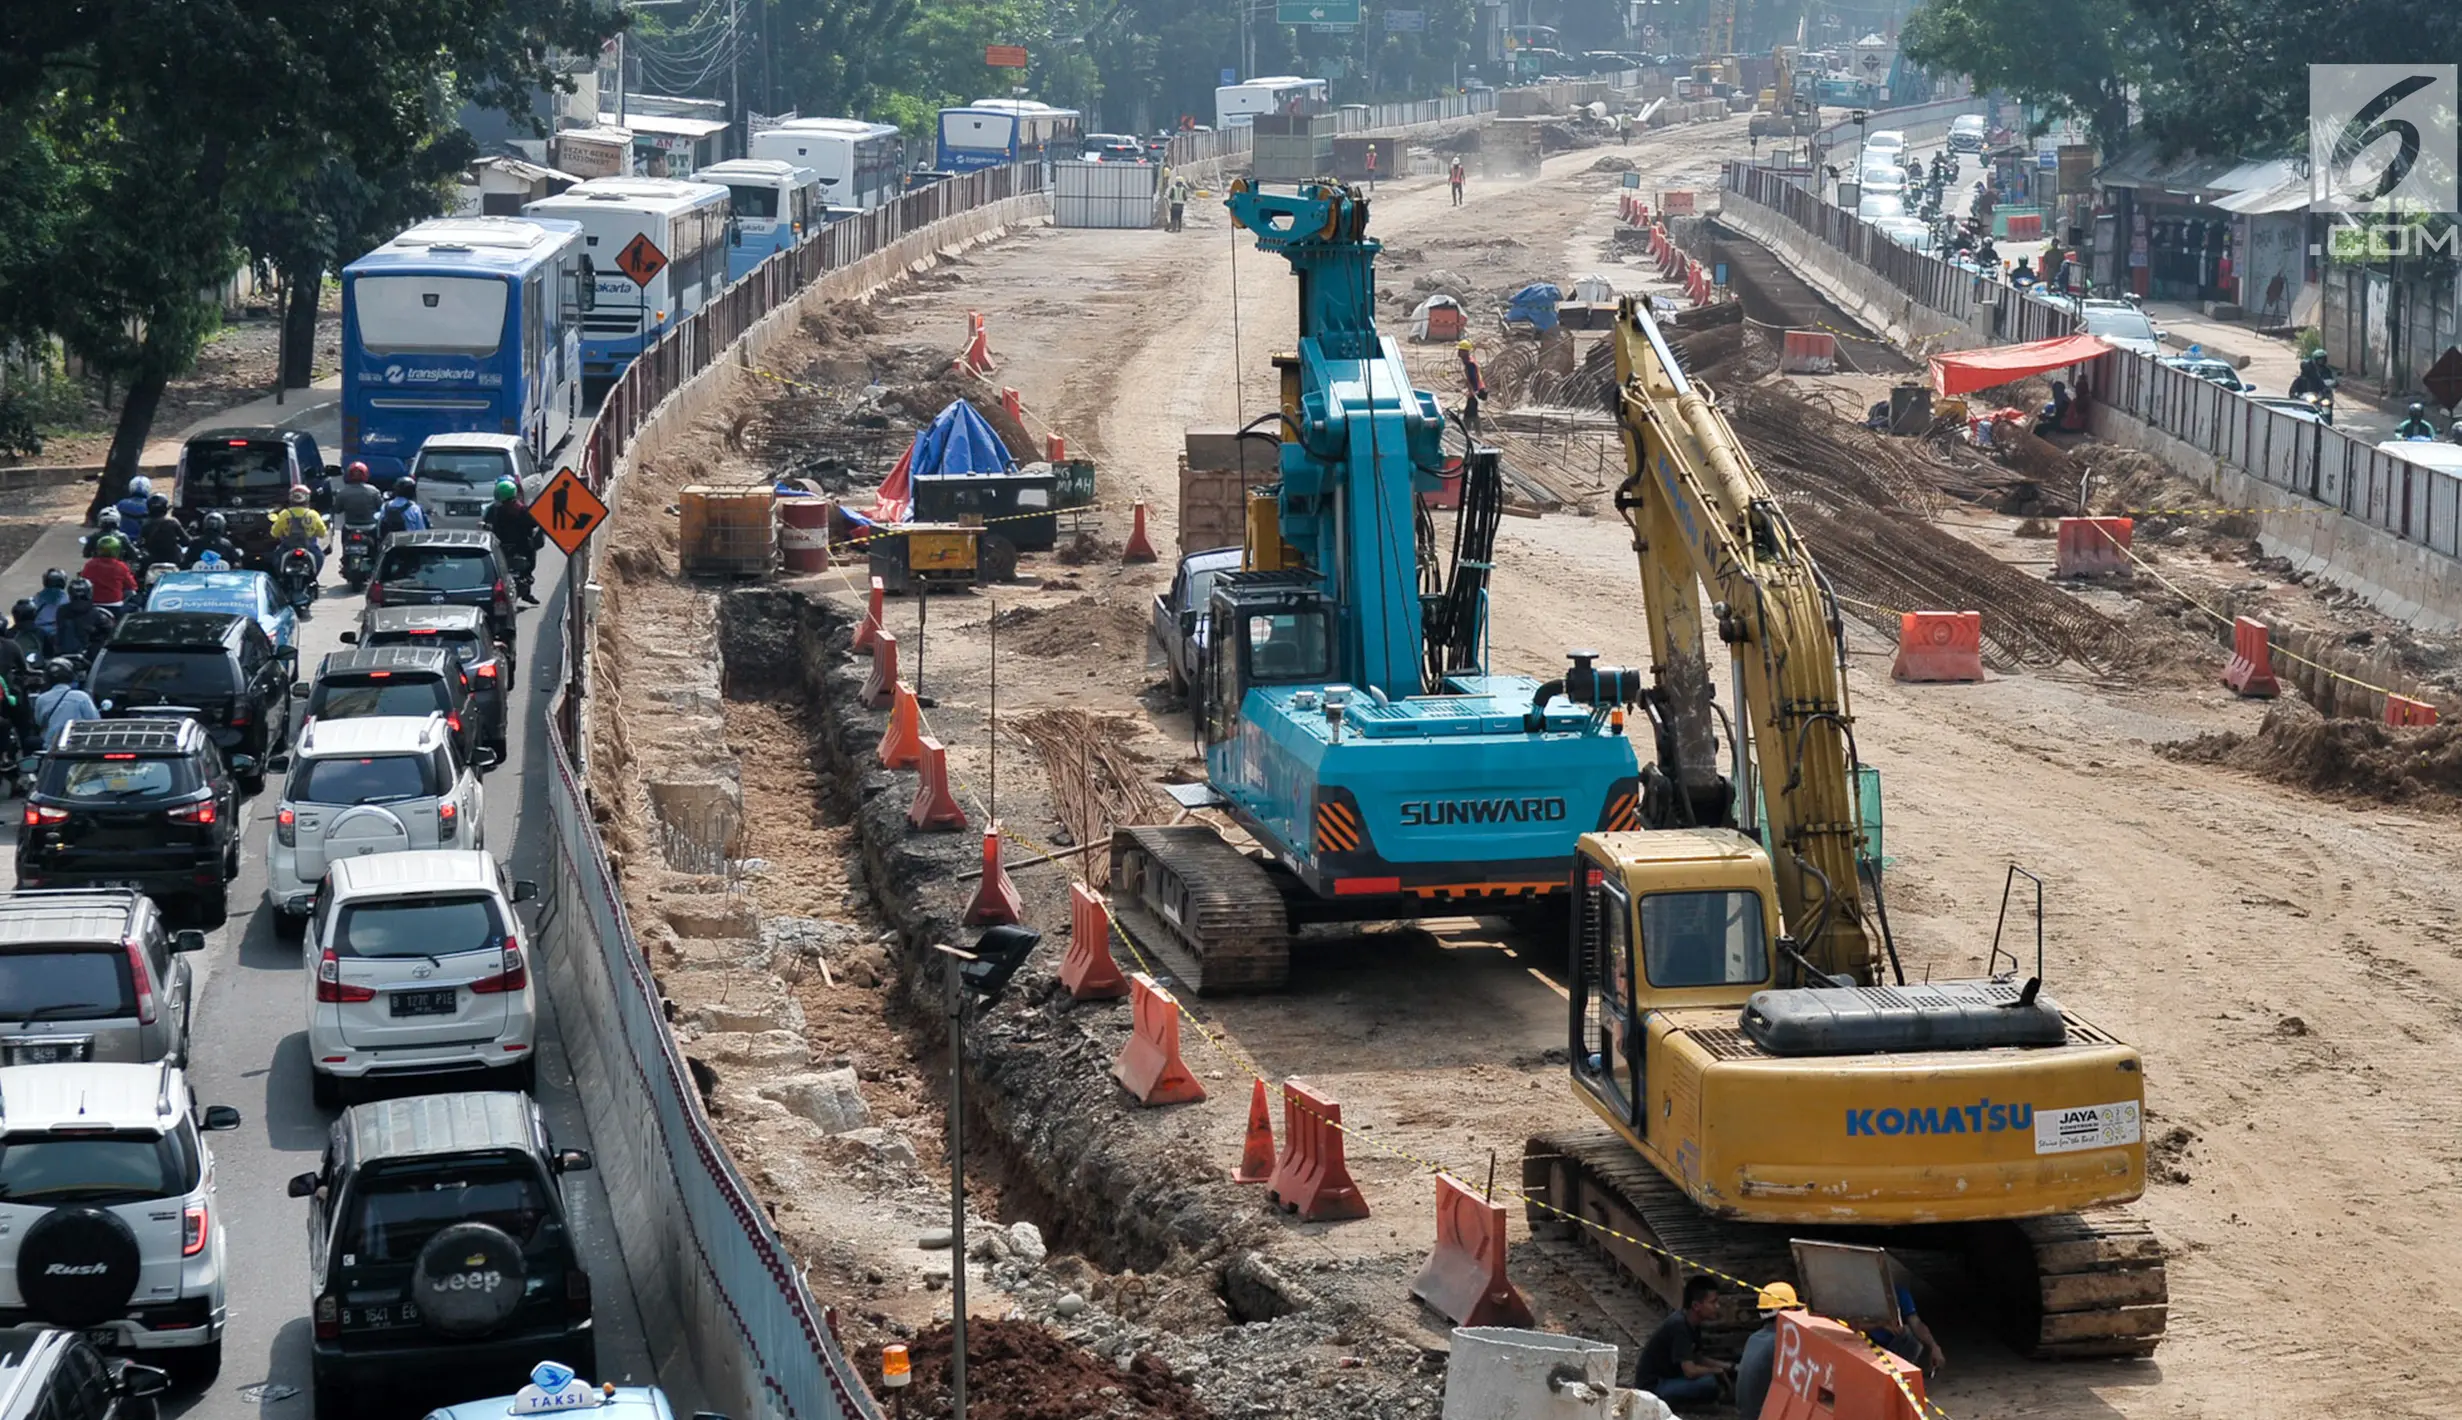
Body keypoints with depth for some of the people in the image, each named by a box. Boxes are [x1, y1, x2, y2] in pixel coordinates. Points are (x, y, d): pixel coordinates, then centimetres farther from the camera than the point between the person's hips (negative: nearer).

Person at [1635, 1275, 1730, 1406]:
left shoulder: (1691, 1322, 4)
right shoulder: (1679, 1326, -24)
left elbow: (1697, 1358, 16)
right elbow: (1690, 1371, -29)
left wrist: (1727, 1366, 4)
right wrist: (1718, 1370, -12)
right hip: (1652, 1386, -10)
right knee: (1709, 1384, -25)